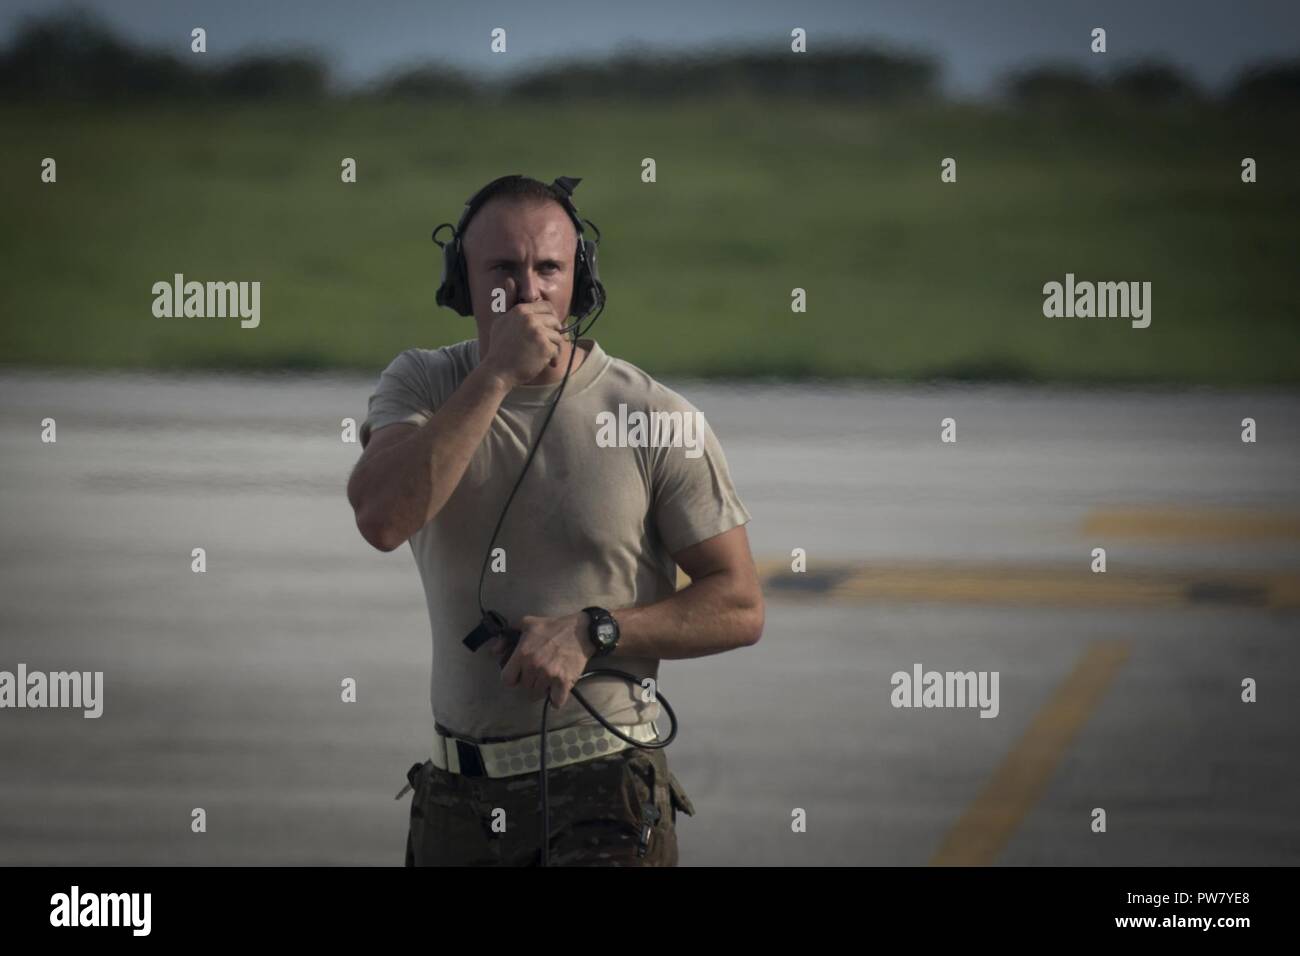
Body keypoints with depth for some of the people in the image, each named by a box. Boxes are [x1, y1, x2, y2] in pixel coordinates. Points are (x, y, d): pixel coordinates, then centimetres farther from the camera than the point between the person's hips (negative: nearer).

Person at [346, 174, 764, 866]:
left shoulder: (657, 418, -5)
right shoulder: (422, 386, 3)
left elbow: (739, 608, -3)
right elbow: (382, 520, -18)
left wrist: (592, 632, -15)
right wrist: (497, 375, -19)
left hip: (604, 790, -3)